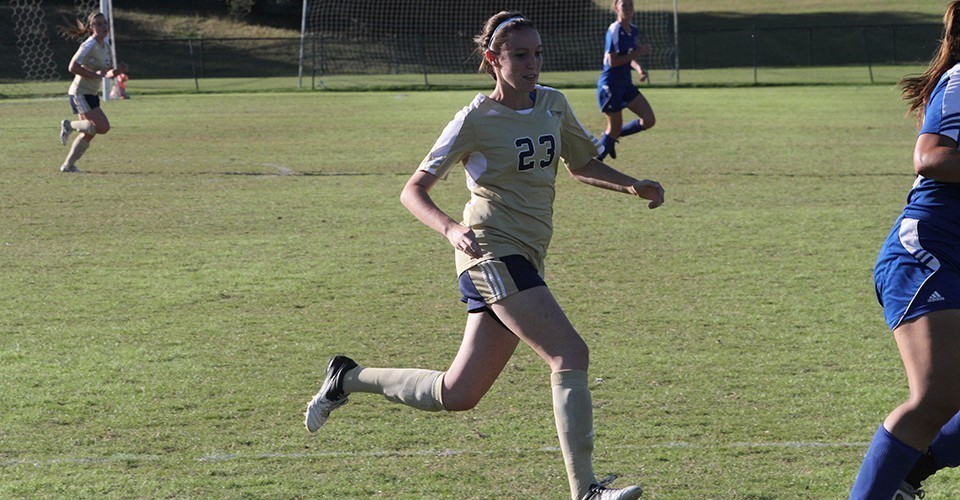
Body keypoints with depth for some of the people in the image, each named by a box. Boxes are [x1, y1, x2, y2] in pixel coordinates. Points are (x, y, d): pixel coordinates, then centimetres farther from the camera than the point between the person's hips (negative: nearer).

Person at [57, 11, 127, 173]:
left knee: (89, 133, 9)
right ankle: (70, 125, 2)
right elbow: (72, 67, -23)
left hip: (92, 94, 9)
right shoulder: (89, 46, -17)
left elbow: (108, 72, 16)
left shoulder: (106, 46, 9)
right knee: (103, 126, -17)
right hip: (80, 93, -9)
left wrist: (116, 72, -7)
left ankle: (68, 165, 18)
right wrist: (96, 74, -26)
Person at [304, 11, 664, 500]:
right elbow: (413, 190, -7)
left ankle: (349, 379, 28)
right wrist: (451, 229, -26)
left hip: (524, 260, 8)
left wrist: (633, 186, 9)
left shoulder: (552, 104, 11)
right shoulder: (476, 120, -8)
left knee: (456, 394, 10)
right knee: (570, 354, -21)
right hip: (492, 254, -8)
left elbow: (582, 164, 26)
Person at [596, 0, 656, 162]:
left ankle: (612, 137, 19)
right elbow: (612, 61, -22)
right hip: (610, 85, -8)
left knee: (649, 120, 0)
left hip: (626, 84, 8)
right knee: (615, 128, -1)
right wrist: (638, 52, -20)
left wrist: (639, 68, 0)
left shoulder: (634, 31, 8)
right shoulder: (614, 30, -17)